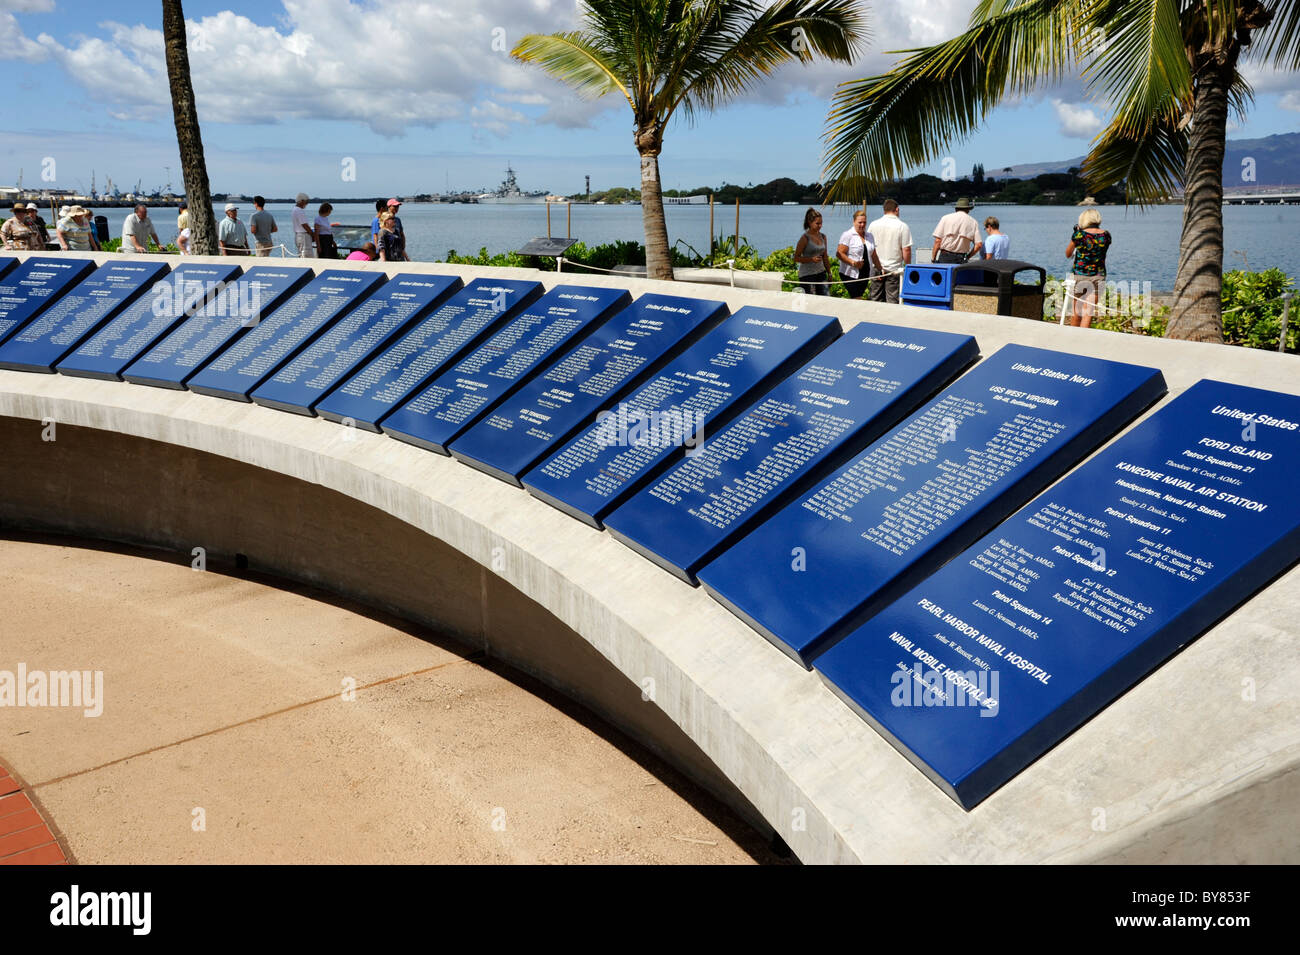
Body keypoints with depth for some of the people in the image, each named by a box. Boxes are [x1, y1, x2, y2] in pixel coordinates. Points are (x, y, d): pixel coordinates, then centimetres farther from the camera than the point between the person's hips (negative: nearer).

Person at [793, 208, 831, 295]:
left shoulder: (823, 237, 10)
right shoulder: (805, 238, -8)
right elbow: (796, 258, -8)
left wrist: (829, 274, 18)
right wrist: (811, 259, -21)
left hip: (821, 273, 6)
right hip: (807, 275, -6)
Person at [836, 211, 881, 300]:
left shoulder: (869, 236, 15)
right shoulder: (848, 235, -6)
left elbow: (873, 256, 22)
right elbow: (839, 254, -11)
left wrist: (881, 269, 16)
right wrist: (853, 262, -21)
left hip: (865, 275, 6)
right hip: (850, 275, -6)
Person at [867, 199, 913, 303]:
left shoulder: (873, 225, 3)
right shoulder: (902, 226, -6)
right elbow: (906, 250, -8)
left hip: (876, 269, 3)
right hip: (894, 270, -3)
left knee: (876, 300, 10)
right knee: (893, 301, -1)